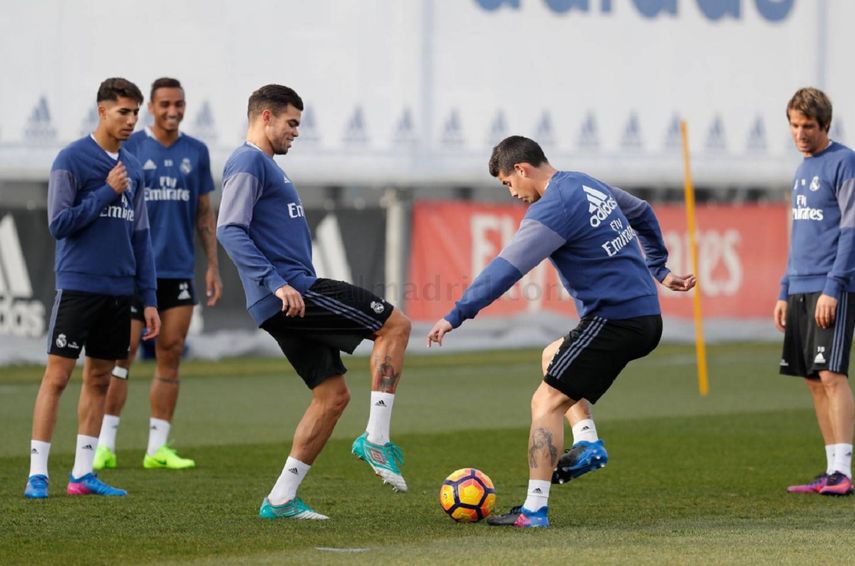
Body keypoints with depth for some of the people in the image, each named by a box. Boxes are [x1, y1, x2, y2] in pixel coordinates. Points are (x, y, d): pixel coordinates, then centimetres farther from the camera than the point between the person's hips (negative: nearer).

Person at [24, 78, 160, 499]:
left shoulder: (132, 168, 13)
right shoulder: (71, 160, -6)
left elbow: (140, 237, 15)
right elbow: (59, 223, -11)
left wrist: (148, 299, 11)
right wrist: (108, 192, -14)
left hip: (119, 291, 6)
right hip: (78, 286, -6)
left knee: (99, 378, 8)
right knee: (57, 375, -6)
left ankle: (83, 472, 13)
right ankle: (37, 472, -4)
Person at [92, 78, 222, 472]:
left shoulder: (196, 152, 10)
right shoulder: (129, 148, 0)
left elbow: (204, 214, 14)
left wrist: (213, 266, 8)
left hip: (179, 272, 3)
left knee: (171, 356, 2)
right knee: (122, 353, -6)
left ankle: (158, 447, 7)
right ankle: (105, 445, -2)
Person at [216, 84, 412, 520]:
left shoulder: (266, 165, 24)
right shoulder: (248, 163, -8)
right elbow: (230, 230, -19)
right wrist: (275, 283, -25)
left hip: (293, 297, 10)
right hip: (291, 293, -10)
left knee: (332, 394, 10)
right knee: (395, 324, -10)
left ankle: (281, 499, 9)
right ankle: (376, 439, -11)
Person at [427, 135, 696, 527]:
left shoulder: (552, 209, -15)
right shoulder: (590, 185, 14)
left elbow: (505, 269, -21)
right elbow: (643, 213, 31)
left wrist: (456, 315, -21)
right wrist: (659, 270, 37)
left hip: (615, 319, -10)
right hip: (647, 315, 10)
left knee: (546, 402, -8)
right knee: (552, 356, 29)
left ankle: (534, 510, -15)